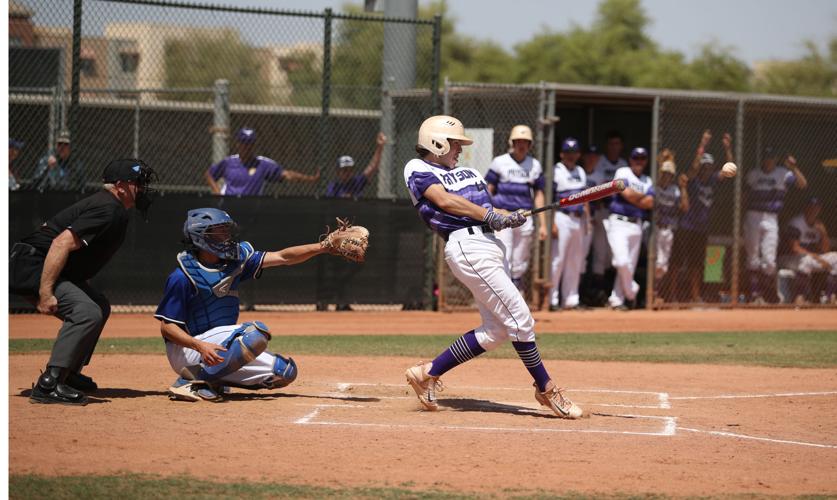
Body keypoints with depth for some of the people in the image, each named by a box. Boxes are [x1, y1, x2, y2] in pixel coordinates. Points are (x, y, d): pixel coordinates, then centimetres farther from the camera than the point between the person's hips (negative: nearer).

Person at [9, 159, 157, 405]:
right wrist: (45, 292, -32)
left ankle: (68, 375, 20)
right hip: (31, 266, -11)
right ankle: (48, 385, -27)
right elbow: (62, 244, -28)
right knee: (88, 312, -25)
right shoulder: (108, 210, -18)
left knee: (100, 307, 19)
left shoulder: (115, 211, 15)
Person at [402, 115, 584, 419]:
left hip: (490, 245, 9)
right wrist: (489, 216, -18)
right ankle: (547, 390, -1)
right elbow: (443, 200, -11)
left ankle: (428, 373, 13)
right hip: (466, 244, -9)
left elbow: (489, 211, 19)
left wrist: (511, 217, -4)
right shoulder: (417, 169, 5)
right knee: (520, 319, -10)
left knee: (495, 330, 5)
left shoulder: (468, 173, 29)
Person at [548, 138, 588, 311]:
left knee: (575, 262, 9)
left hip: (578, 219, 7)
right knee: (557, 259, -9)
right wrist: (552, 223, -17)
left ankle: (571, 299, 15)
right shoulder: (556, 171, -6)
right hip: (562, 217, -7)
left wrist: (586, 220, 14)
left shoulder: (581, 172, 16)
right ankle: (551, 300, -5)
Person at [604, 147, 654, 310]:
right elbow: (627, 193, -15)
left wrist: (634, 197, -12)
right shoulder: (622, 173, 1)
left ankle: (616, 299, 9)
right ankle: (630, 291, 3)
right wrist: (642, 196, -2)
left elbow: (649, 203, 1)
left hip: (636, 225, 5)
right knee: (622, 261, -19)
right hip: (618, 222, -5)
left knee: (630, 265, 3)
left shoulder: (647, 181, 16)